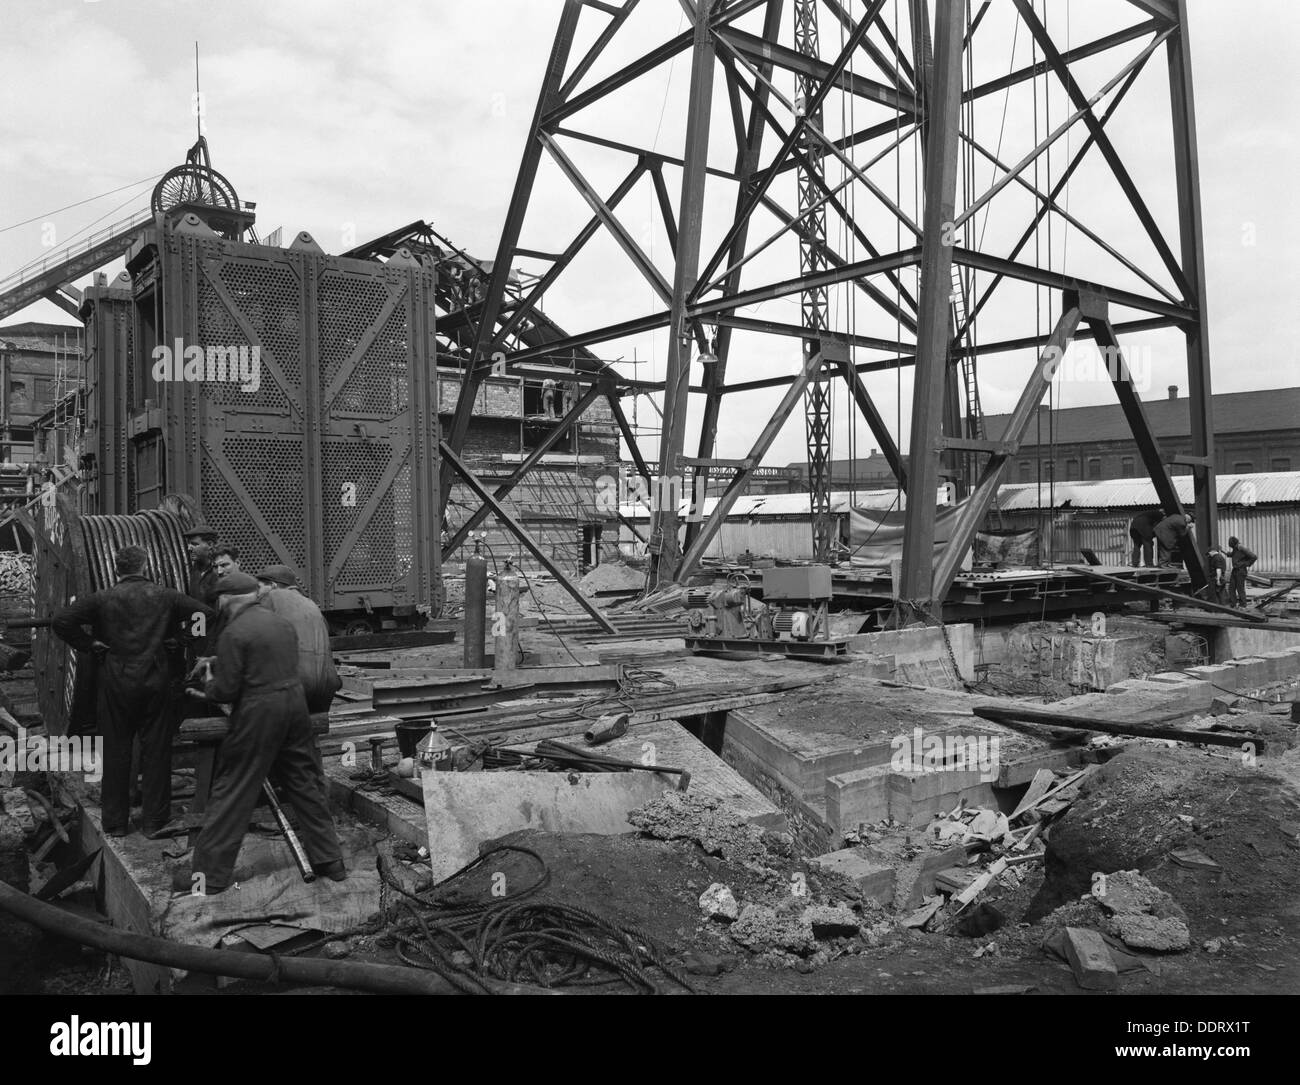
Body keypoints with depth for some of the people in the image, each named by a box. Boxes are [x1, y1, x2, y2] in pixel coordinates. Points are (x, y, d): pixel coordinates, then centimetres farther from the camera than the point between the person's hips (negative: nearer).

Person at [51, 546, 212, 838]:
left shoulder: (103, 598, -3)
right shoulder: (164, 595, 0)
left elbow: (61, 622, -11)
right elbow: (206, 613, -2)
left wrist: (89, 644, -1)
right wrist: (176, 634, 6)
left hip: (116, 684, 0)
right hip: (156, 681, 0)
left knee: (116, 752, 11)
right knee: (156, 752, 7)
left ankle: (115, 822, 20)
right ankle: (154, 822, 12)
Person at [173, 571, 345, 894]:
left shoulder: (234, 633, -12)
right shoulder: (281, 622, 10)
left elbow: (226, 691, -13)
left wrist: (209, 684, 10)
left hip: (258, 713, -7)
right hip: (295, 702, 7)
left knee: (232, 791, 4)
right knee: (305, 783, 15)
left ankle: (209, 873, 11)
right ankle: (329, 859, 21)